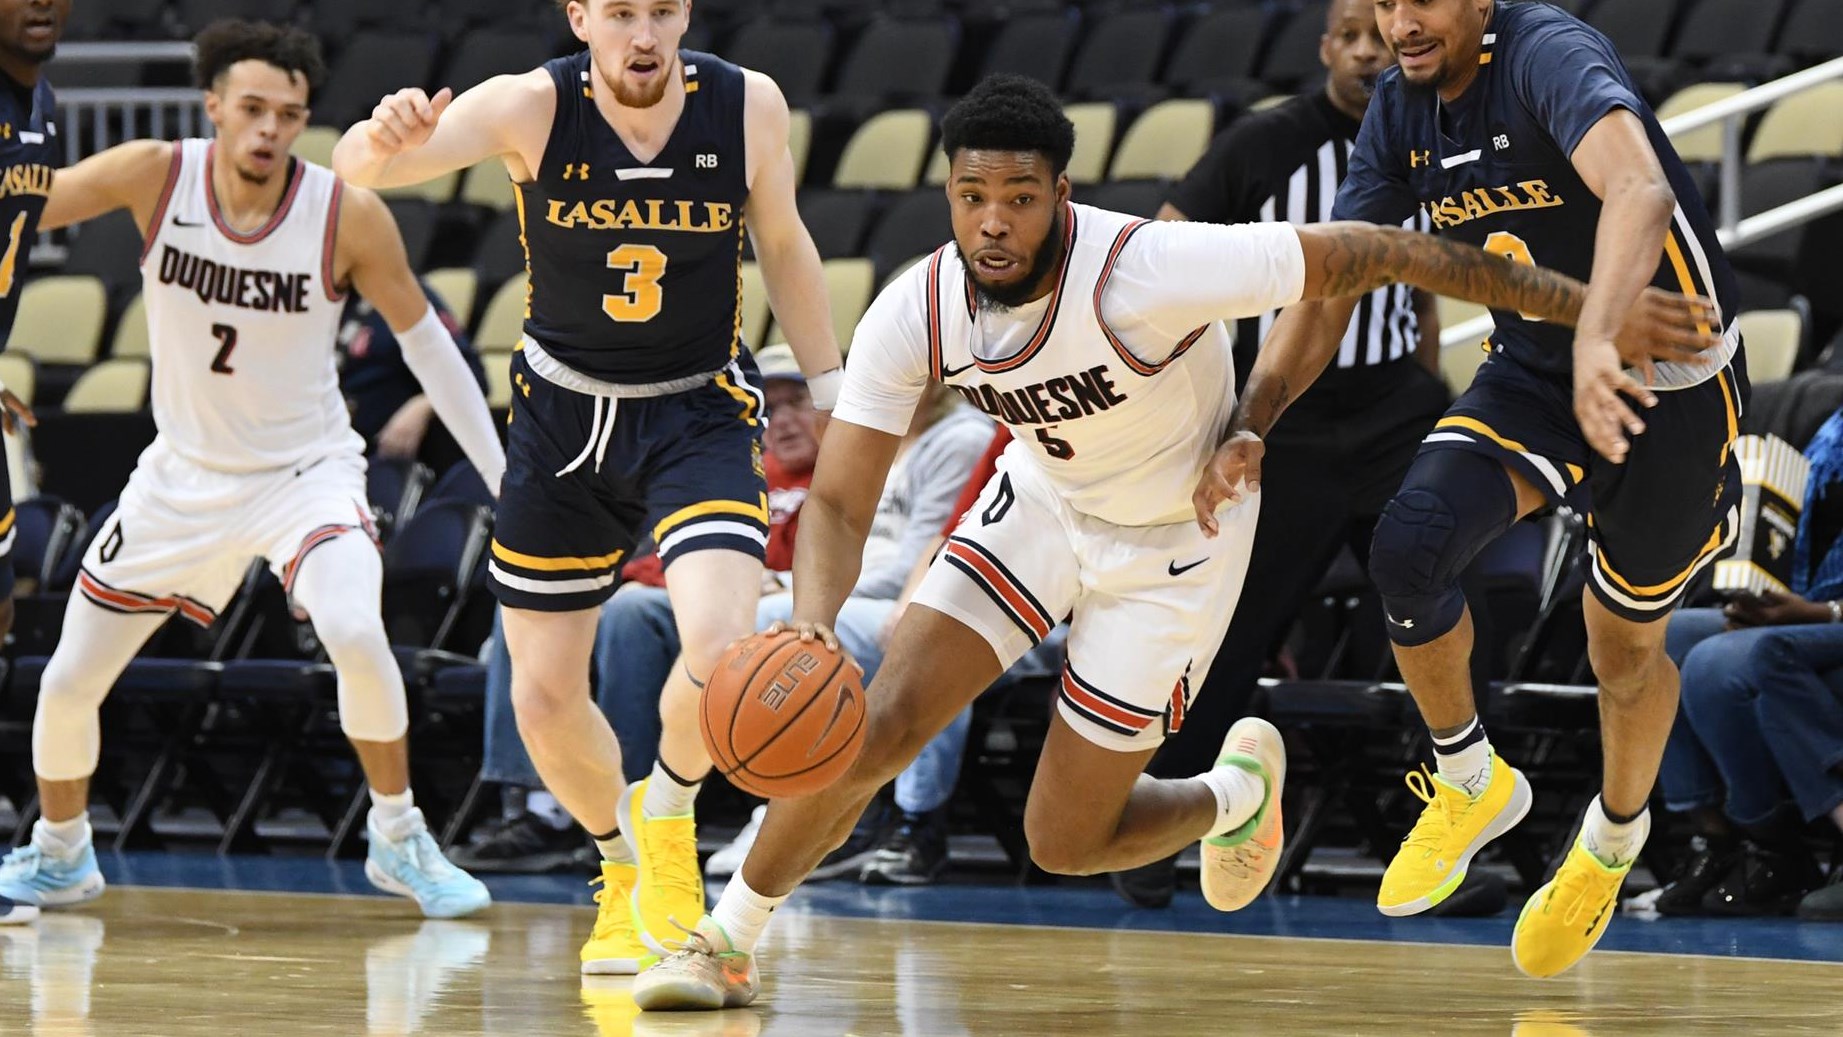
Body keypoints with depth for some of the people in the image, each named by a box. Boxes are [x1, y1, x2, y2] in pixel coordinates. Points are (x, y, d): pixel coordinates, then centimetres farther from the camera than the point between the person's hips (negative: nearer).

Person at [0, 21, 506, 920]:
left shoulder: (349, 215, -18)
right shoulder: (154, 177, -16)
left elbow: (426, 344, -6)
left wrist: (505, 480, -6)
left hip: (306, 468, -2)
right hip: (186, 470, 2)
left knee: (353, 633, -30)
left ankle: (399, 841, -8)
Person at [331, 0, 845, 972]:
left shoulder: (748, 106, -13)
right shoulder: (534, 107, -17)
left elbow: (782, 244, 6)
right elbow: (356, 167, -30)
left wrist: (831, 397, 9)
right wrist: (385, 138, -54)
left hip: (699, 414, -1)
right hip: (563, 415, 1)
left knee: (721, 648, -25)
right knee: (545, 700, 5)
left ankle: (667, 813, 6)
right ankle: (624, 867, 35)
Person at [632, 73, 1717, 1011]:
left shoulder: (1149, 272, -37)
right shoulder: (915, 316, -22)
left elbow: (1377, 252, -31)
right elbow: (840, 504, -17)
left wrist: (1585, 306, -27)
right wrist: (814, 623, -40)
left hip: (1174, 547, -3)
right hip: (1040, 508, 3)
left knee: (1067, 841, -1)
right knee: (876, 730, -13)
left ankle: (1239, 787, 32)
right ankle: (725, 943, 10)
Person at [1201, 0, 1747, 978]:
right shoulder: (1401, 111, -4)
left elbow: (1638, 191, -46)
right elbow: (1326, 283, 2)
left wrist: (1601, 341, -62)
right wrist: (1251, 423, -13)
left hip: (1667, 379, -5)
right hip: (1534, 374, 5)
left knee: (1625, 649, 10)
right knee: (1409, 544, -21)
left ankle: (1614, 838, 42)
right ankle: (1469, 783, 4)